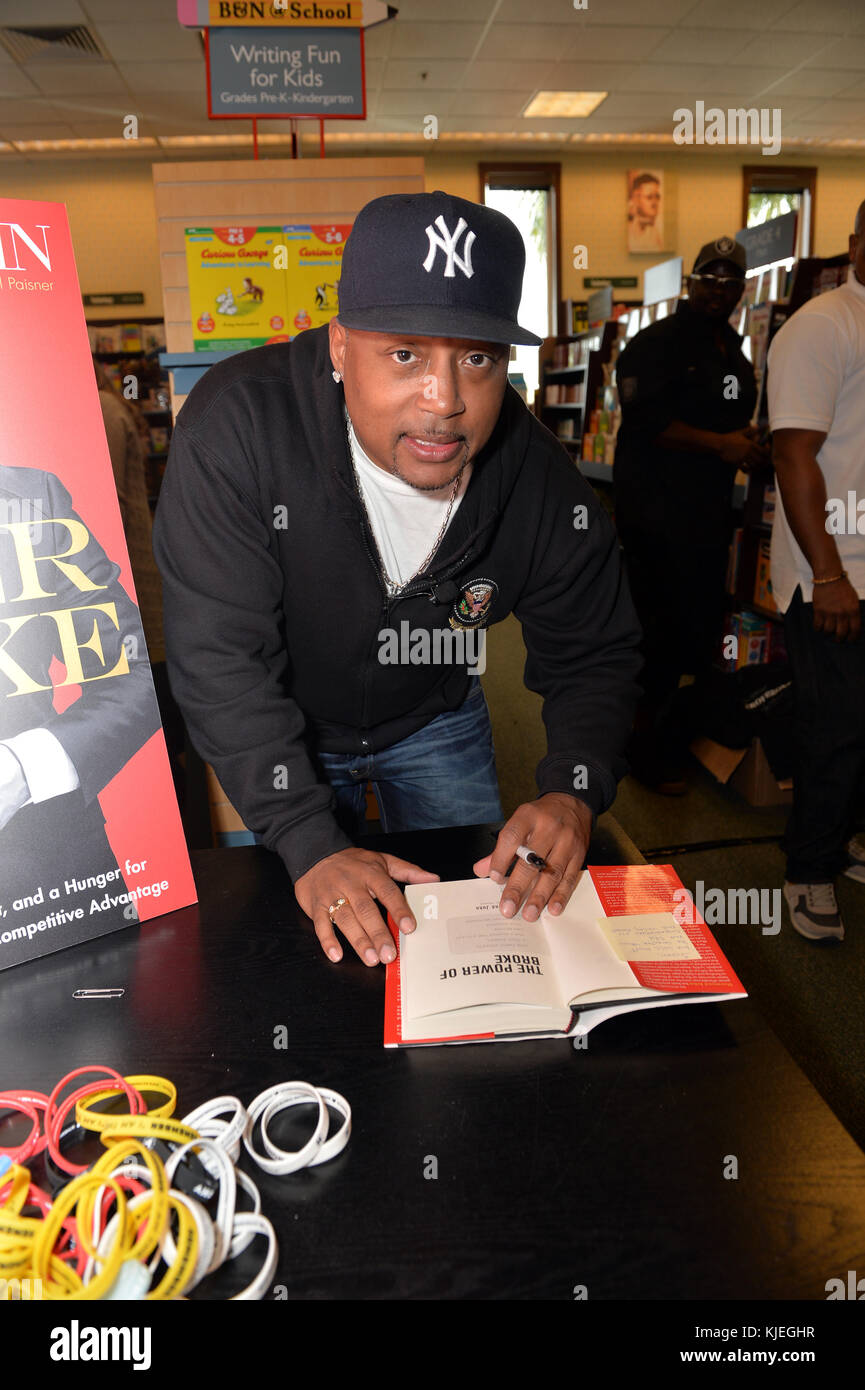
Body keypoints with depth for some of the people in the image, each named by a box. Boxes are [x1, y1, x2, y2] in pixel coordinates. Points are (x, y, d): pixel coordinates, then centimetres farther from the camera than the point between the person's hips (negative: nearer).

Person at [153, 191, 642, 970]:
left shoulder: (541, 482, -23)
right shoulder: (239, 426, -32)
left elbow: (594, 657, -10)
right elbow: (220, 656, -31)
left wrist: (572, 793, -29)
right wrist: (311, 845, -37)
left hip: (436, 721, 2)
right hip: (277, 730, -1)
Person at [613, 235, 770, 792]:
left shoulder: (734, 349, 19)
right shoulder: (657, 343, -8)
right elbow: (645, 420, -19)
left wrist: (747, 439, 7)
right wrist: (719, 443, -20)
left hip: (709, 509, 9)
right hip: (658, 510, -9)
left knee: (701, 628, 13)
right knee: (662, 633, -7)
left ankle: (683, 733, 29)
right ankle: (654, 754, 7)